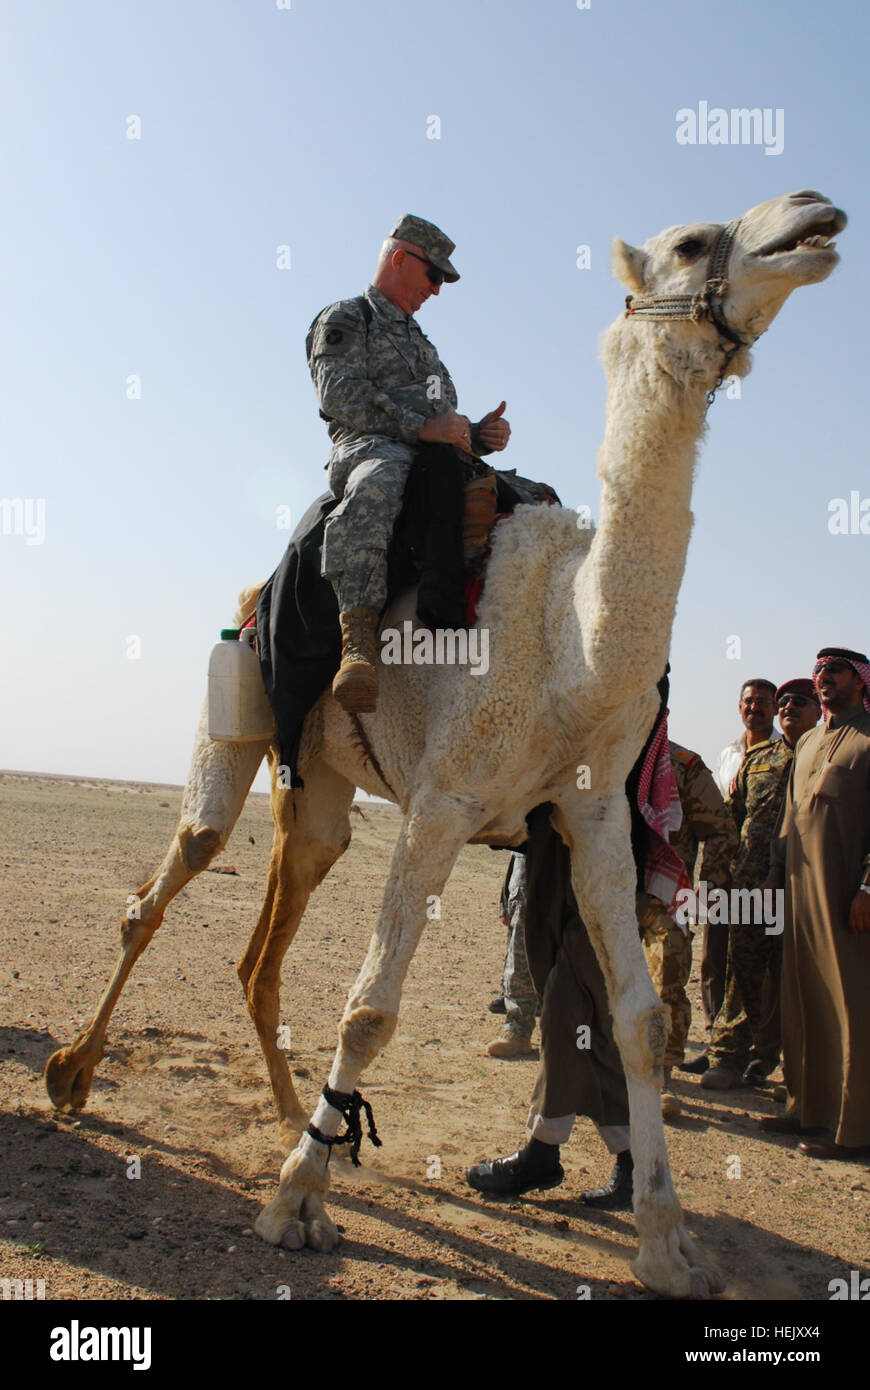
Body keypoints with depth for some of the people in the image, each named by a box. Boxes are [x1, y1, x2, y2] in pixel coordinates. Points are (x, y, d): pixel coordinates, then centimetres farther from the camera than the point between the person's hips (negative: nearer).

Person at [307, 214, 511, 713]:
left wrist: (478, 435, 7)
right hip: (371, 448, -7)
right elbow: (340, 392, -6)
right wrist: (419, 426, -15)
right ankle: (359, 642, -52)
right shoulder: (345, 319, 13)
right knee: (375, 485, -43)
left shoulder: (419, 341, 38)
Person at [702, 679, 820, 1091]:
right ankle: (729, 1058, 7)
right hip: (750, 885, 3)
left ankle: (762, 1059, 16)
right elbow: (731, 817, 18)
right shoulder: (755, 759, 16)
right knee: (742, 975, 2)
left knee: (785, 980, 5)